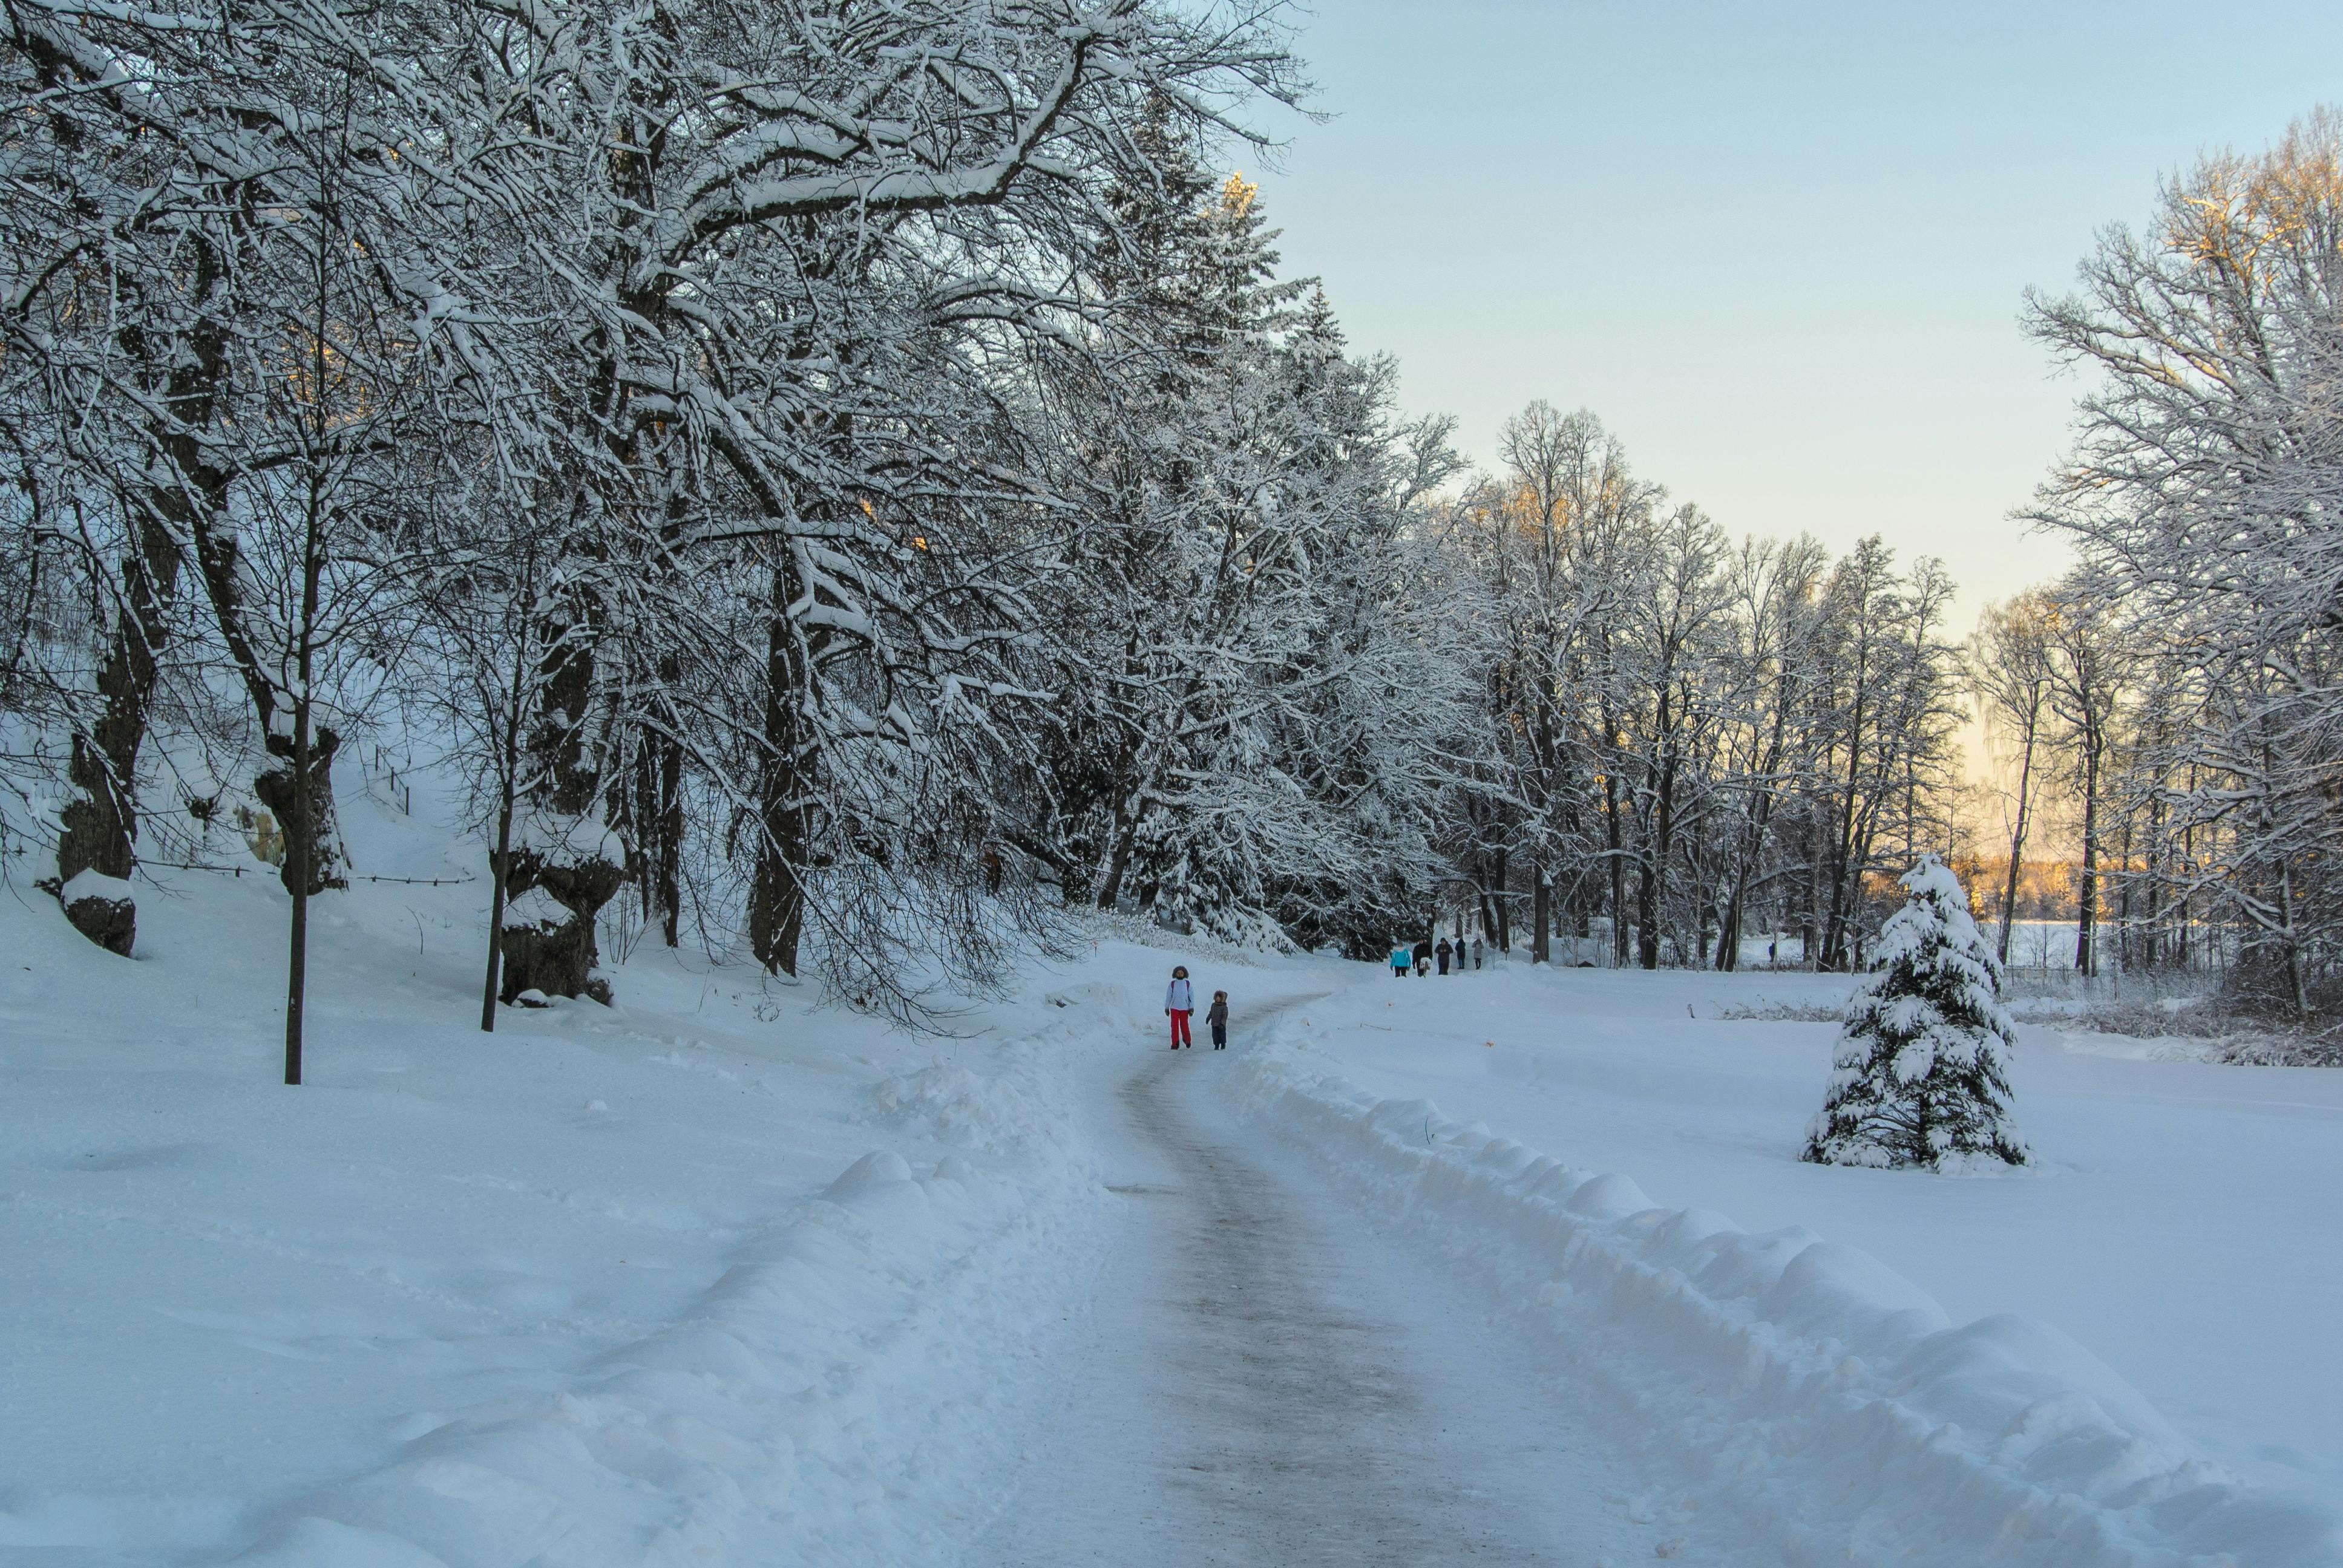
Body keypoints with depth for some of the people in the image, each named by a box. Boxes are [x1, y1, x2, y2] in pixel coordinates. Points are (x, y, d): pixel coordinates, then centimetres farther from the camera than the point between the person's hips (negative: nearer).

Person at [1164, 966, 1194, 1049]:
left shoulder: (1188, 984, 3)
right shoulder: (1172, 984, 3)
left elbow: (1192, 996, 2)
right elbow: (1168, 996, 7)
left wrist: (1192, 1008, -6)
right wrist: (1166, 1008, 6)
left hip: (1184, 1009, 0)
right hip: (1174, 1008, 0)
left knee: (1184, 1026, 1)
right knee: (1174, 1026, -5)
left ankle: (1187, 1040, 26)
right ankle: (1175, 1044, -2)